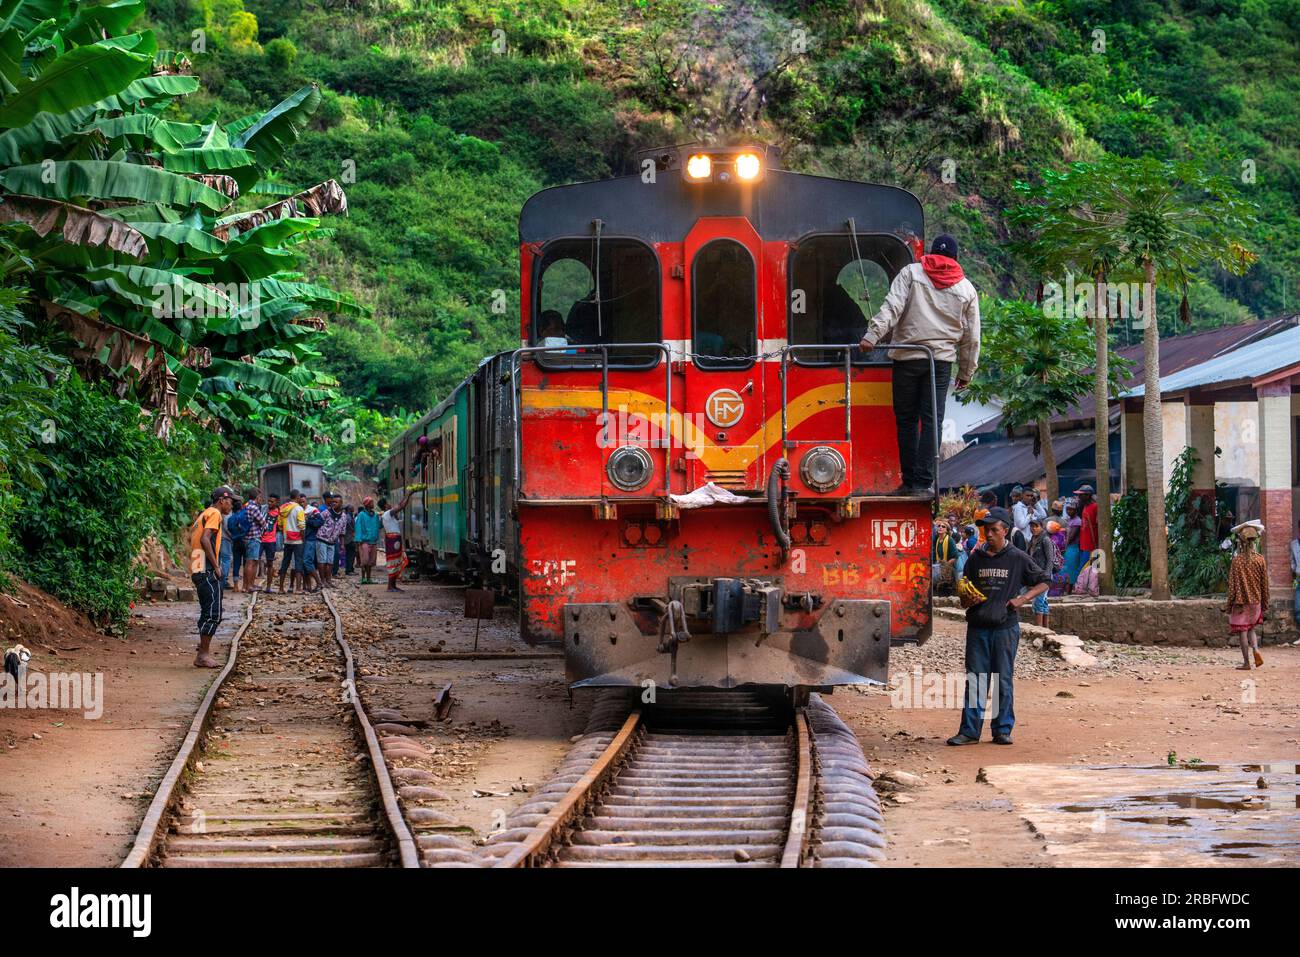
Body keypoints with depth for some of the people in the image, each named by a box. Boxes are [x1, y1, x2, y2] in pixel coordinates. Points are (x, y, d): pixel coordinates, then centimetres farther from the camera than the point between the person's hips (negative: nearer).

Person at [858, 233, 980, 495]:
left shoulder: (911, 273, 6)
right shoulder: (967, 289, 12)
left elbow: (892, 307, -10)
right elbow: (971, 338, 15)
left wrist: (873, 334, -16)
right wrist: (966, 373, 22)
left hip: (907, 358, -1)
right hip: (942, 359, 1)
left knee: (906, 420, 6)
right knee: (932, 420, 2)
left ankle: (909, 480, 6)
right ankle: (924, 482, -5)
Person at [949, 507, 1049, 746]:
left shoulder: (1018, 558, 3)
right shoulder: (975, 560, 10)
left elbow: (1043, 583, 9)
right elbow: (964, 600, 13)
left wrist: (1023, 598, -6)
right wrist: (969, 599, -11)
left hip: (1006, 628, -2)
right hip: (978, 628, 2)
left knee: (1004, 680, 2)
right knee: (975, 680, 1)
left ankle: (1003, 729, 9)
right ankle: (969, 730, 1)